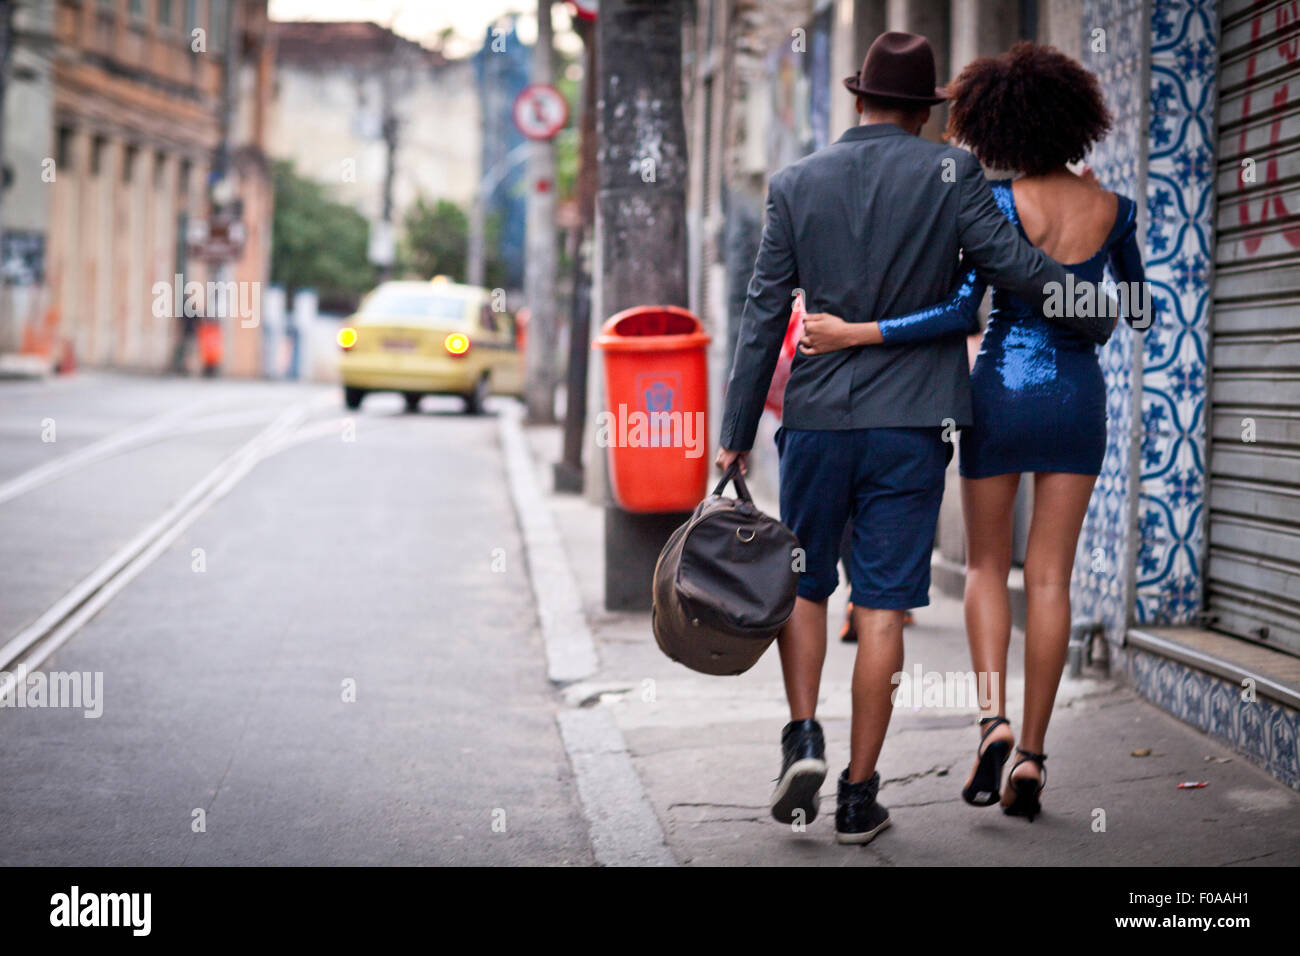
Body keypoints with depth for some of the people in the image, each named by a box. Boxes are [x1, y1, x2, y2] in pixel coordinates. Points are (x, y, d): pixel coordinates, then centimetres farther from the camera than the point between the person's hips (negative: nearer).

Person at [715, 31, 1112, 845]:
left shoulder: (796, 184, 2)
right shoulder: (951, 175, -4)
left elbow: (764, 316, 2)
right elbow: (1017, 265, -7)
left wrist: (737, 433, 6)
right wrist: (1095, 319, 12)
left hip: (817, 419, 1)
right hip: (911, 424, -1)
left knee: (804, 585, 18)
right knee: (882, 606, 2)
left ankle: (804, 739, 2)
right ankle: (859, 794, 5)